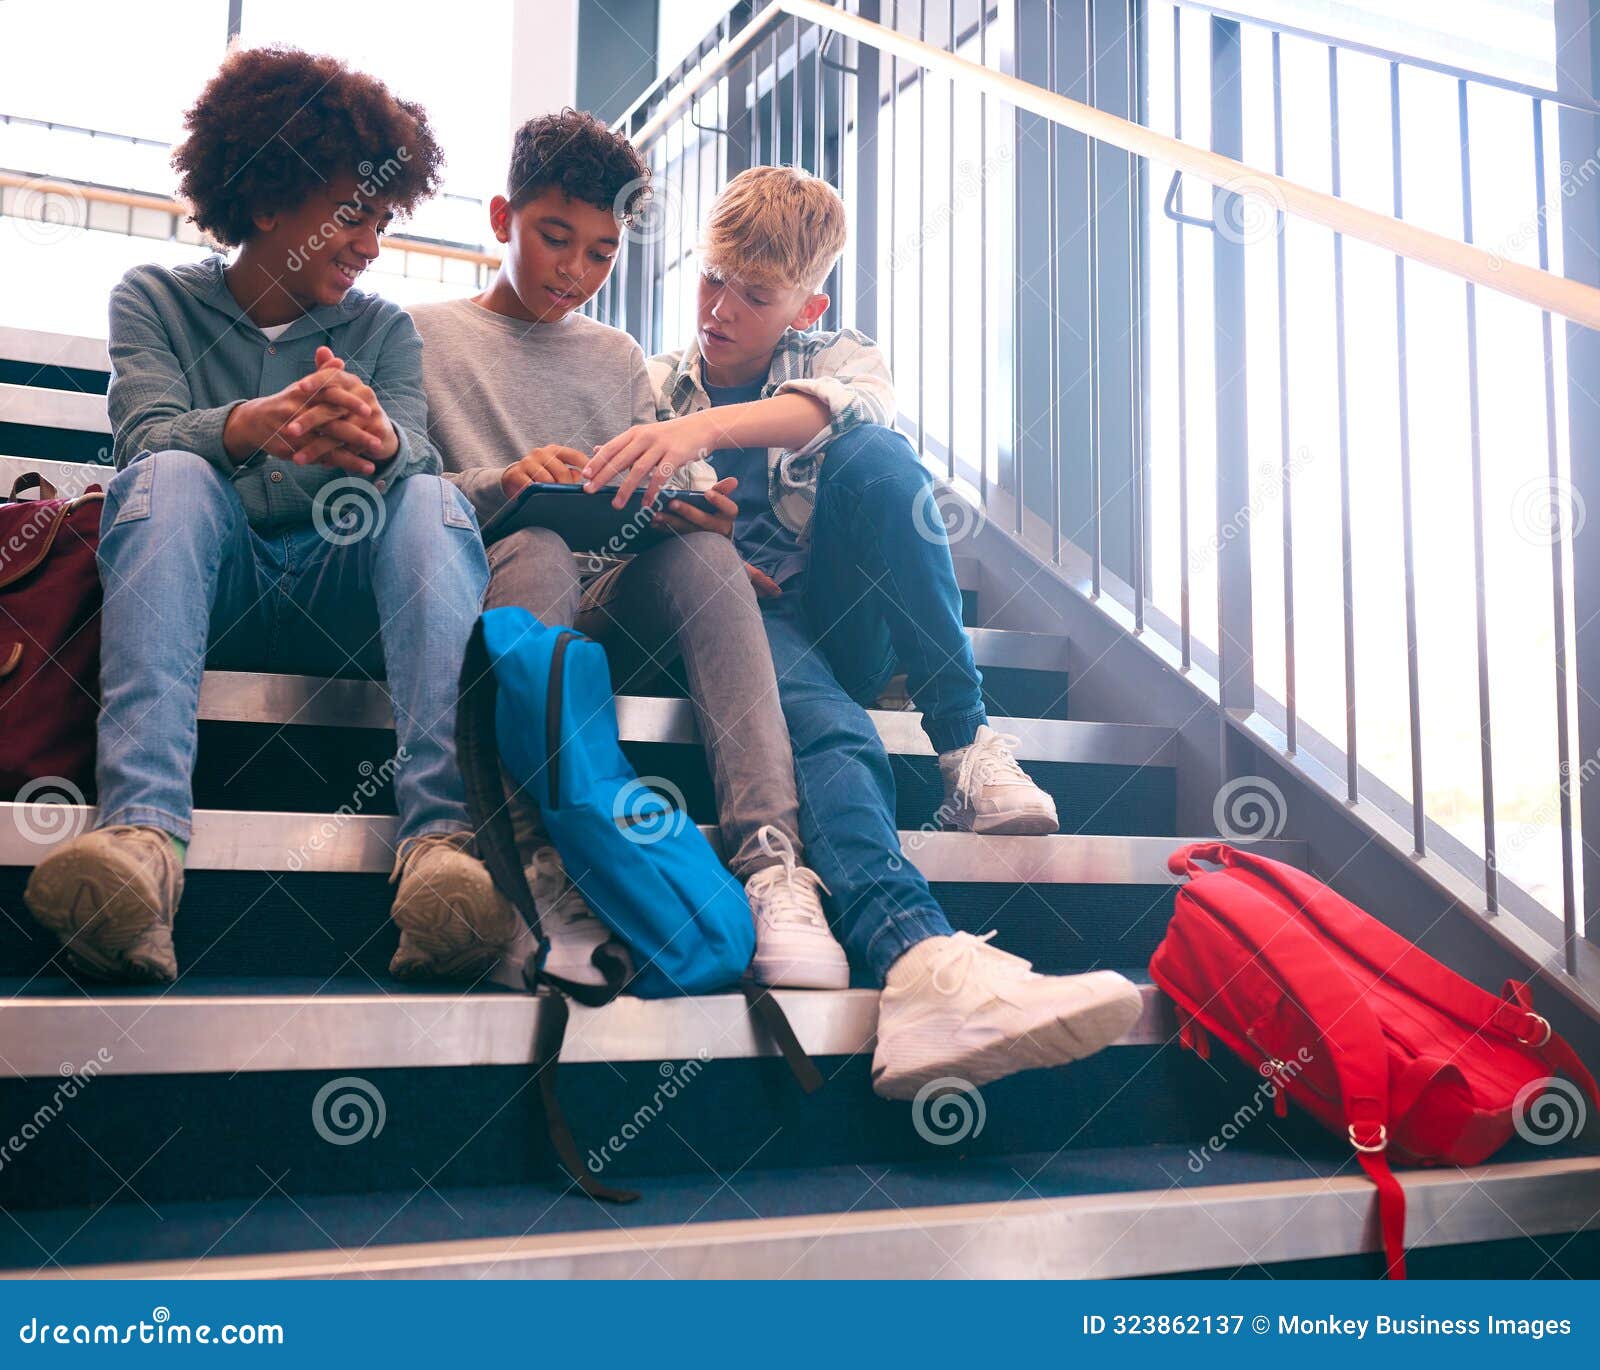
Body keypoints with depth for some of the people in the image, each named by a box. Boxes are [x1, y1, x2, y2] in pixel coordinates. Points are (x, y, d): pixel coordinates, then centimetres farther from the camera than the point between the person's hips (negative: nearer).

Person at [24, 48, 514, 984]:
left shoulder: (385, 329, 17)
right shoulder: (155, 301, 13)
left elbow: (416, 465, -3)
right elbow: (146, 439, -8)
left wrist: (379, 442, -30)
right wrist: (251, 426, -32)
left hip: (341, 600, 1)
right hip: (206, 595, -1)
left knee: (436, 500, -28)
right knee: (170, 479, -30)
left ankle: (444, 838, -49)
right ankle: (144, 837, -50)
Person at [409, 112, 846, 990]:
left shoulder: (618, 358, 28)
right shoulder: (425, 336, 17)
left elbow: (653, 502, 19)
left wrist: (687, 505, -6)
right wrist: (496, 484, -16)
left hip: (609, 616, 3)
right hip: (491, 600, -3)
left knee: (698, 549, -30)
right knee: (537, 548, -37)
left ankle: (773, 865, -44)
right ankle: (557, 884, -48)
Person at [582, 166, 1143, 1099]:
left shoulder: (839, 358, 13)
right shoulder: (654, 389, 19)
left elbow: (851, 406, -15)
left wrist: (710, 427, -35)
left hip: (849, 625, 1)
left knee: (874, 459, -29)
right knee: (827, 731, -38)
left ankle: (967, 746, -25)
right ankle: (918, 956, -63)